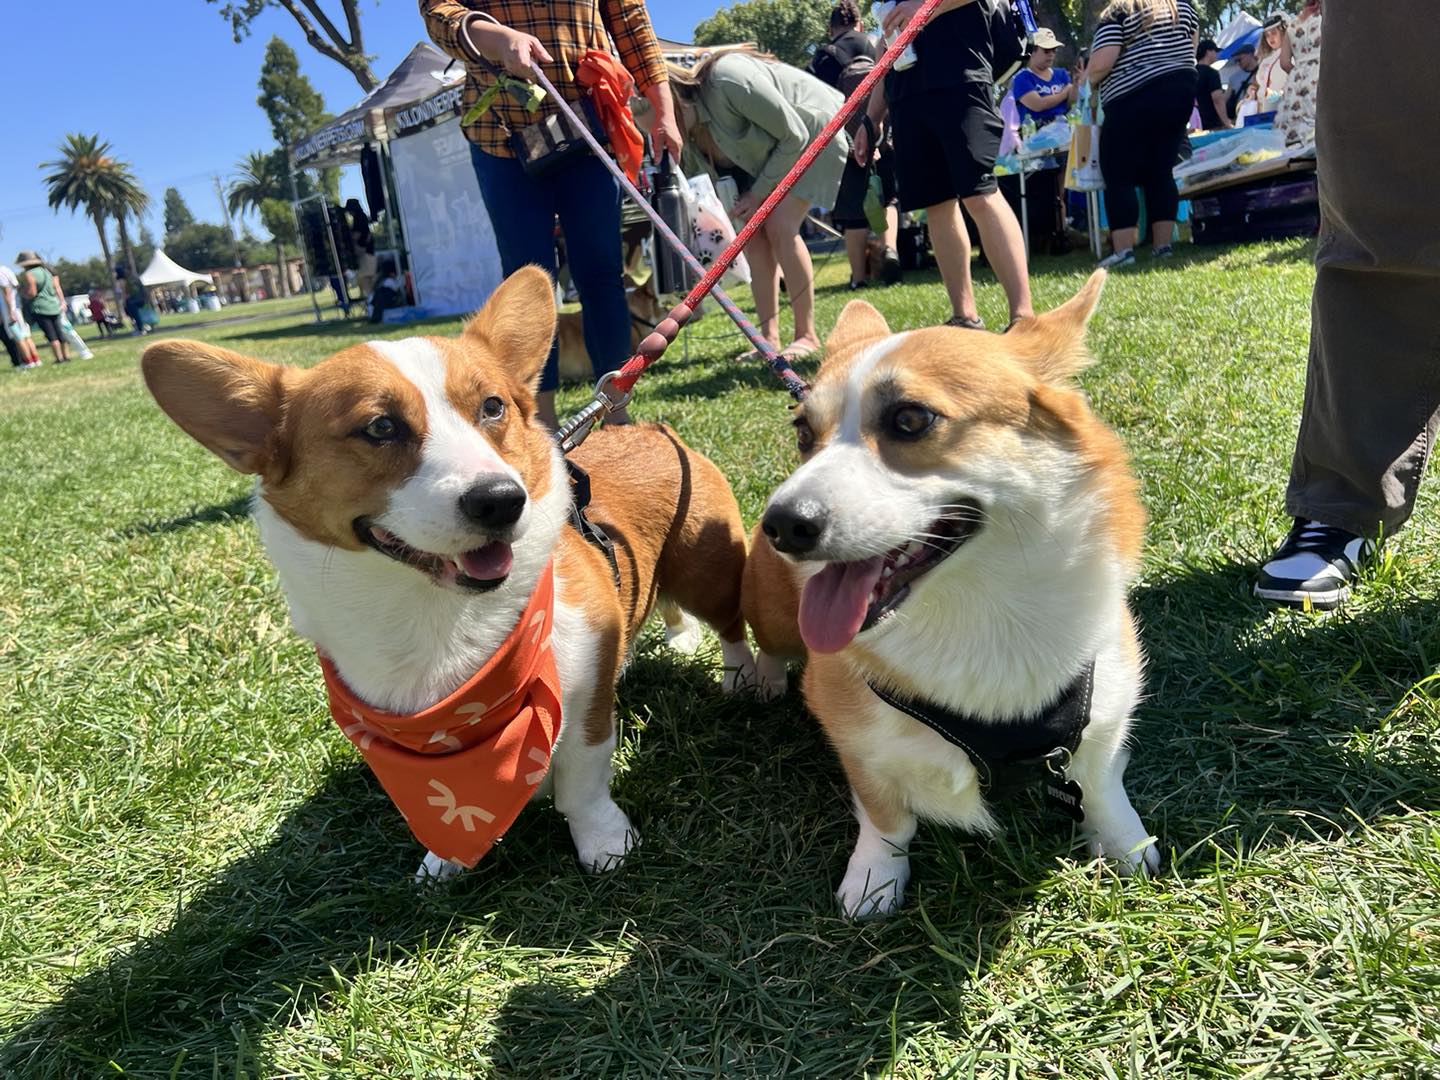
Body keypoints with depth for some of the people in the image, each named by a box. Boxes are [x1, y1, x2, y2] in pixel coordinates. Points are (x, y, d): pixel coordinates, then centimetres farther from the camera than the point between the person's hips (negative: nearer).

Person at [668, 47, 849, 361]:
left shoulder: (729, 80, -34)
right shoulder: (692, 129, -11)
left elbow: (794, 135, -25)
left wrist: (759, 193, -20)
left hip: (812, 135, -8)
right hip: (768, 149, 8)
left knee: (780, 226, -21)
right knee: (753, 232, -5)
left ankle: (807, 335, -14)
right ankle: (769, 338, -1)